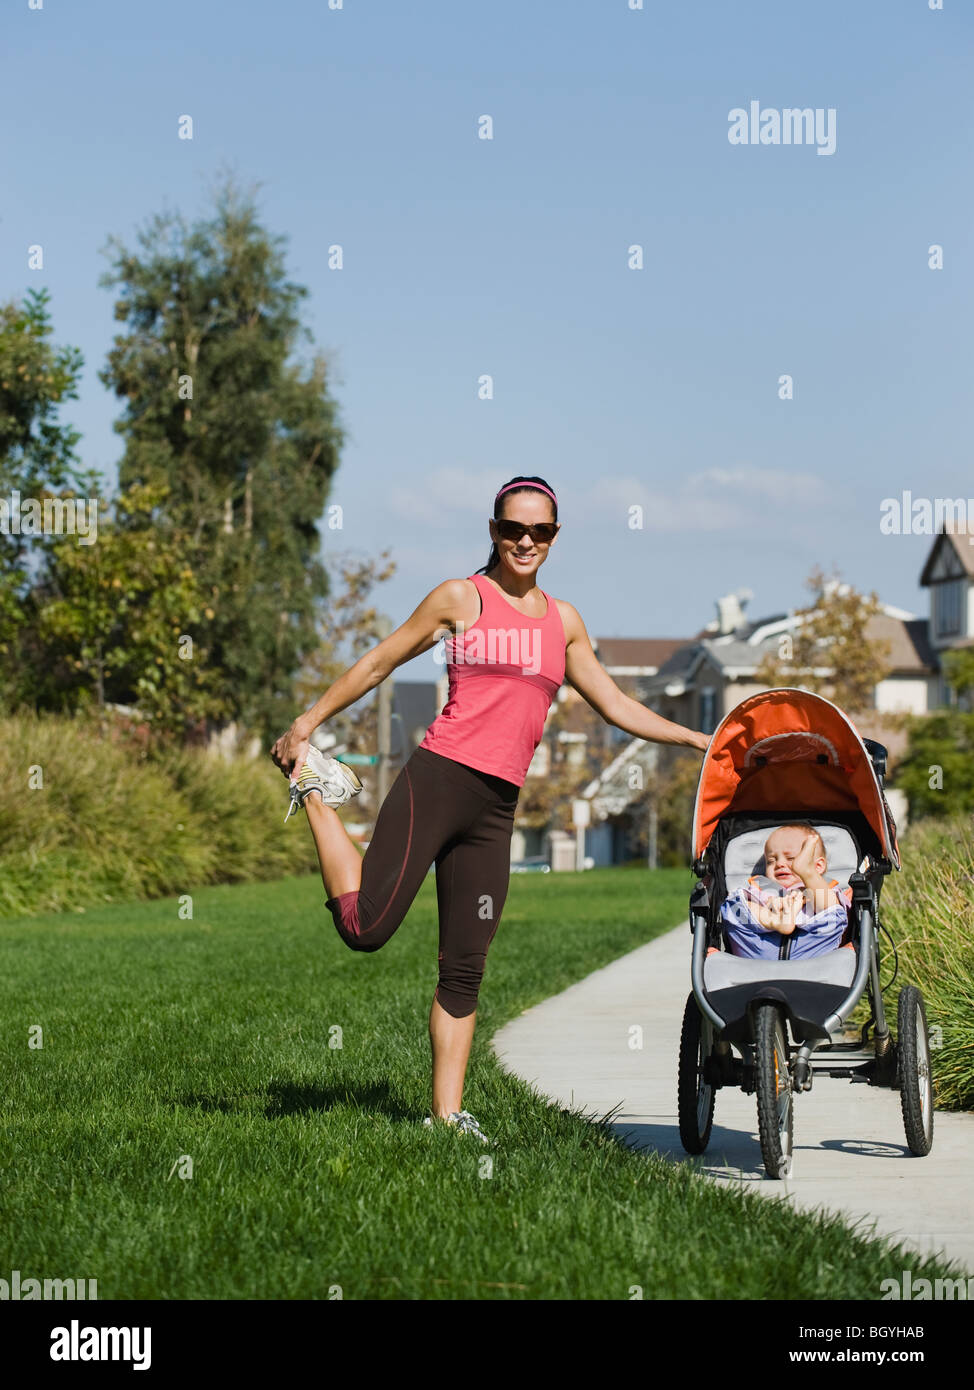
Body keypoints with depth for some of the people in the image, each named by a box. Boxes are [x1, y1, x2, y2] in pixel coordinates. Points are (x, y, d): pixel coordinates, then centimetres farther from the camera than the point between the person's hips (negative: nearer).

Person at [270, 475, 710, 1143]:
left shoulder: (563, 619, 18)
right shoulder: (462, 598, 3)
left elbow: (615, 704, 24)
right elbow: (379, 663, 9)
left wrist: (698, 739, 18)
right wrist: (307, 722, 7)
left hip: (496, 809, 5)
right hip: (439, 780, -5)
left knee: (466, 968, 4)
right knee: (365, 927, -12)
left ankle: (448, 1111, 10)